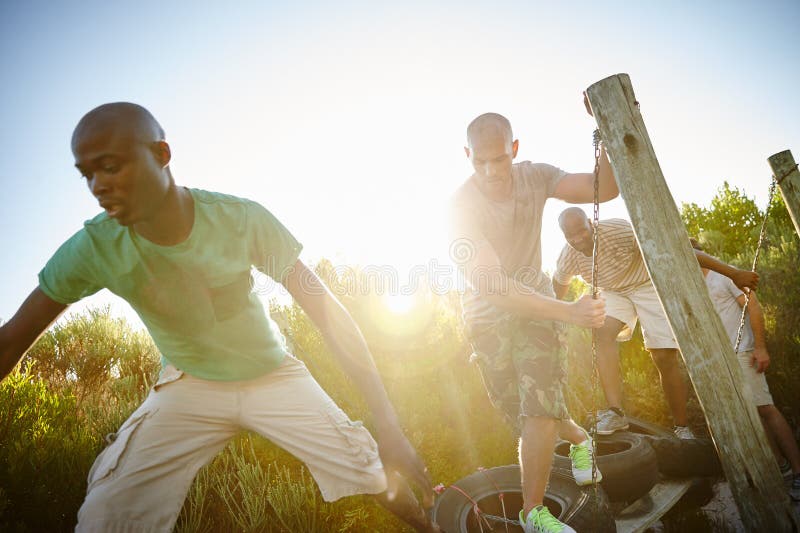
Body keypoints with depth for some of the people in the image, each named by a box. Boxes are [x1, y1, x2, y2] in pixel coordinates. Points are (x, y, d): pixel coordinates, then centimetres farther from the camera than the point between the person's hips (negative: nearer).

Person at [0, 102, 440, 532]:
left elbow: (326, 310, -23)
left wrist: (387, 423, -26)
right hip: (188, 386, 1)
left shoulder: (242, 219, -25)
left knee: (378, 472, -6)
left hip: (272, 374, 0)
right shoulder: (92, 249, -20)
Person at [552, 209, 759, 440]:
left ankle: (682, 428, 9)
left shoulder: (618, 231, -34)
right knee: (603, 332, -26)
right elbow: (559, 284, 5)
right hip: (613, 292, 4)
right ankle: (616, 412, -21)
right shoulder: (569, 256, -17)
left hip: (649, 284, -4)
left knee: (665, 357, -10)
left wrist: (732, 273, -33)